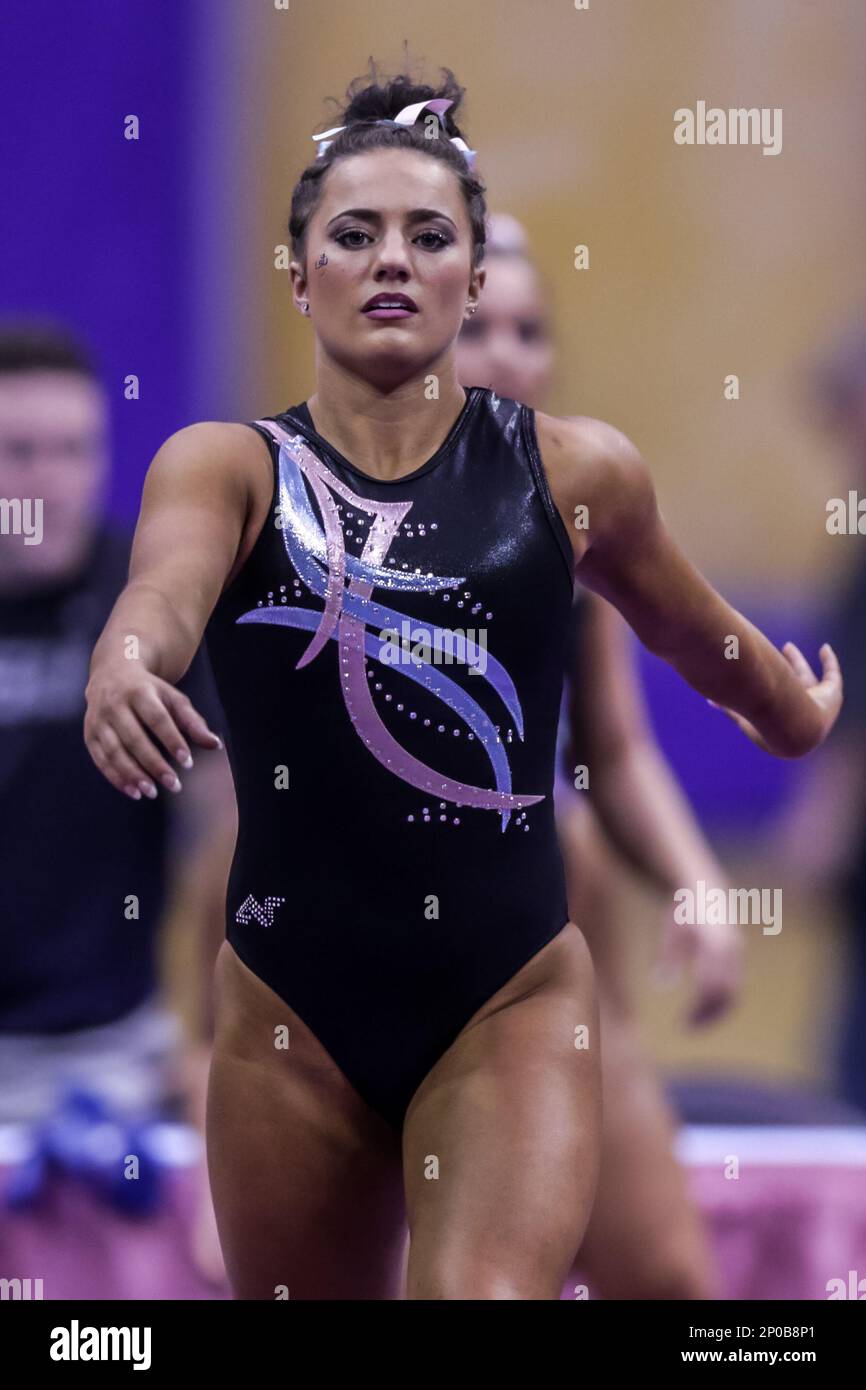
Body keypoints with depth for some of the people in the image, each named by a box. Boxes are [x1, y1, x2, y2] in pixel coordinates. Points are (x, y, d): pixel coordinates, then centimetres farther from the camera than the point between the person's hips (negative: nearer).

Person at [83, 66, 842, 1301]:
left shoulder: (574, 473, 1)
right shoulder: (227, 465, -2)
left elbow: (692, 629, 20)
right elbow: (167, 587, -24)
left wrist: (797, 711, 38)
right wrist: (122, 666, -47)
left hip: (514, 1001, -1)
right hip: (293, 1009, 1)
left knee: (491, 1294, -21)